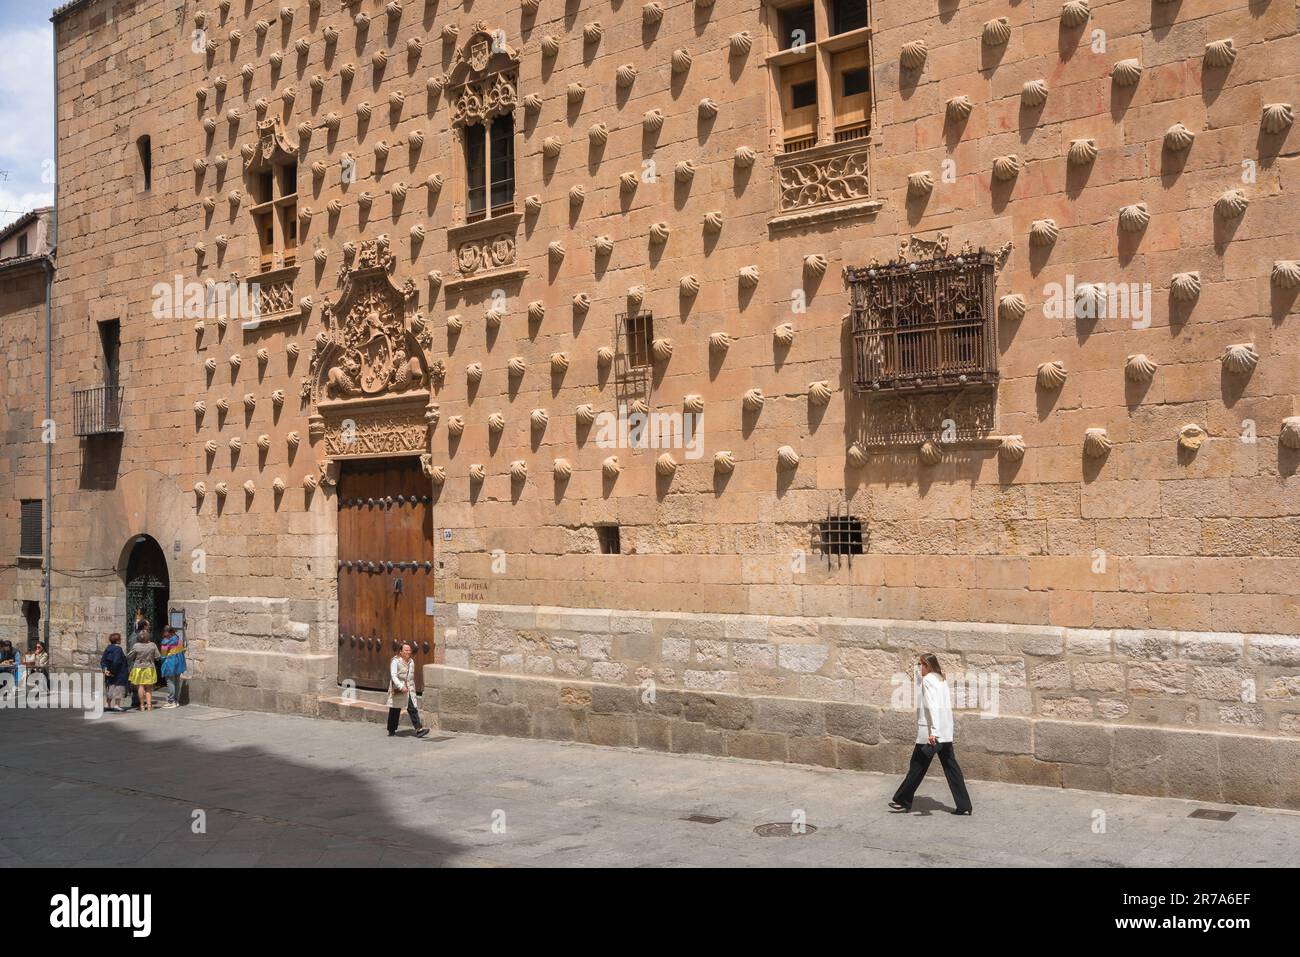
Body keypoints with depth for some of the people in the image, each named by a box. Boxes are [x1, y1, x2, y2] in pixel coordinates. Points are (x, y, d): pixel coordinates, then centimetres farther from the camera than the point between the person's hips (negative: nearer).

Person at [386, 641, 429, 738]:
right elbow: (393, 676, -20)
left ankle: (419, 729, -9)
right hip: (398, 690, -5)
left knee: (413, 709, -4)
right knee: (395, 711, 6)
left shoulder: (411, 661, 11)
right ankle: (391, 730, 18)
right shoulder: (395, 661, -10)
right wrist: (401, 687, -30)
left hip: (409, 690, 5)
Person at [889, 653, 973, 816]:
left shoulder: (928, 679, -10)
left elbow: (932, 706, -20)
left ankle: (902, 802, 12)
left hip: (930, 733, -8)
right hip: (945, 732, 8)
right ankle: (964, 805, 3)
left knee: (917, 767, 2)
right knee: (950, 766, 7)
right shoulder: (941, 679, 16)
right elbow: (948, 704, 17)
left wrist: (932, 731, -25)